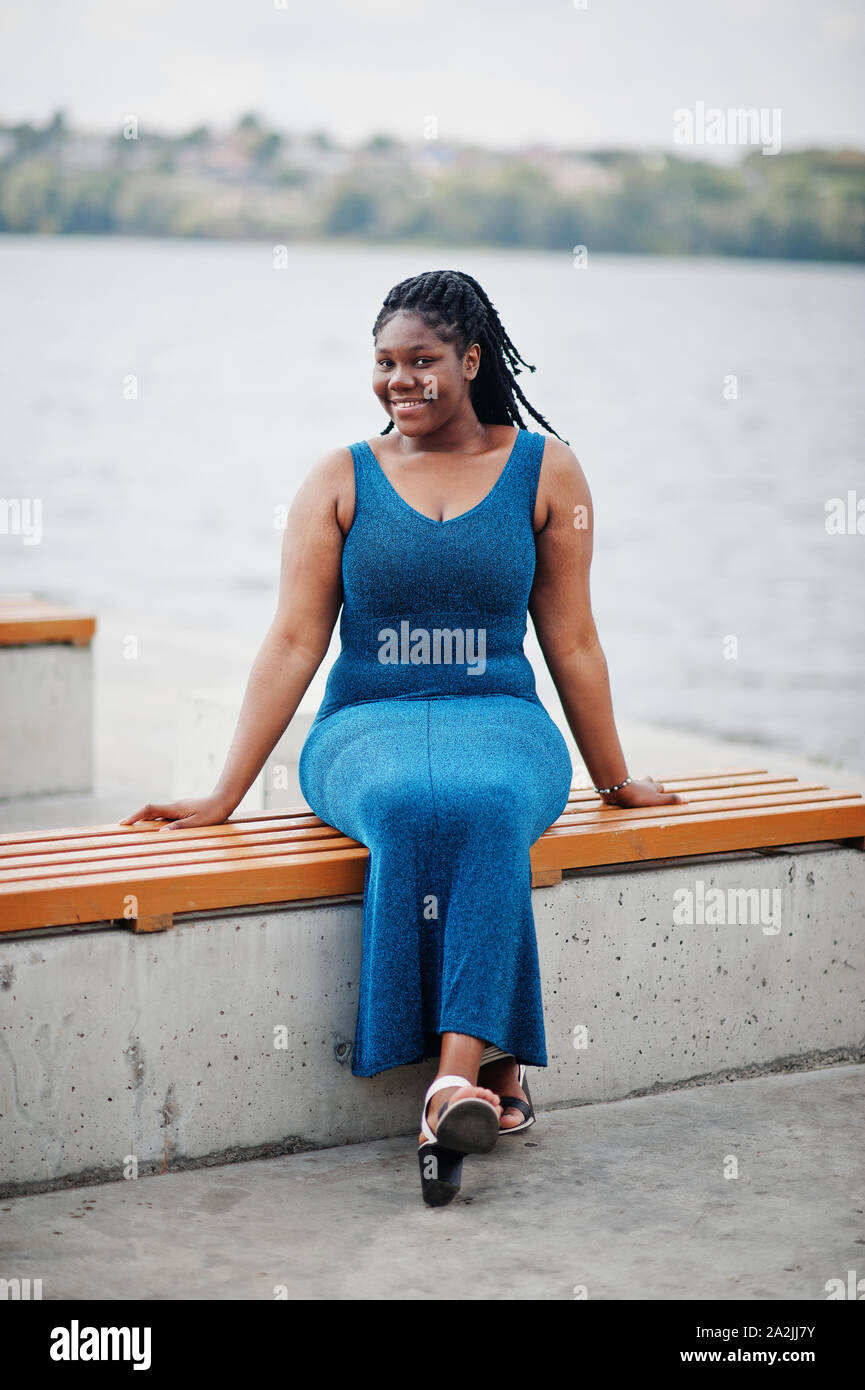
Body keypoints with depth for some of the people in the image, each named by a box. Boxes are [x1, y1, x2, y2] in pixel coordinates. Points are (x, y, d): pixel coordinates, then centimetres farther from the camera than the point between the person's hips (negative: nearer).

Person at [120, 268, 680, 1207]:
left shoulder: (544, 470, 8)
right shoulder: (341, 481, 7)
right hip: (368, 721, 0)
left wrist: (614, 780, 16)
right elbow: (295, 642, 3)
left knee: (488, 808, -36)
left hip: (500, 718, 0)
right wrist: (225, 795, -2)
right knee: (412, 808, -36)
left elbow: (570, 639, 12)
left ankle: (454, 1082, -42)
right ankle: (490, 1067, -33)